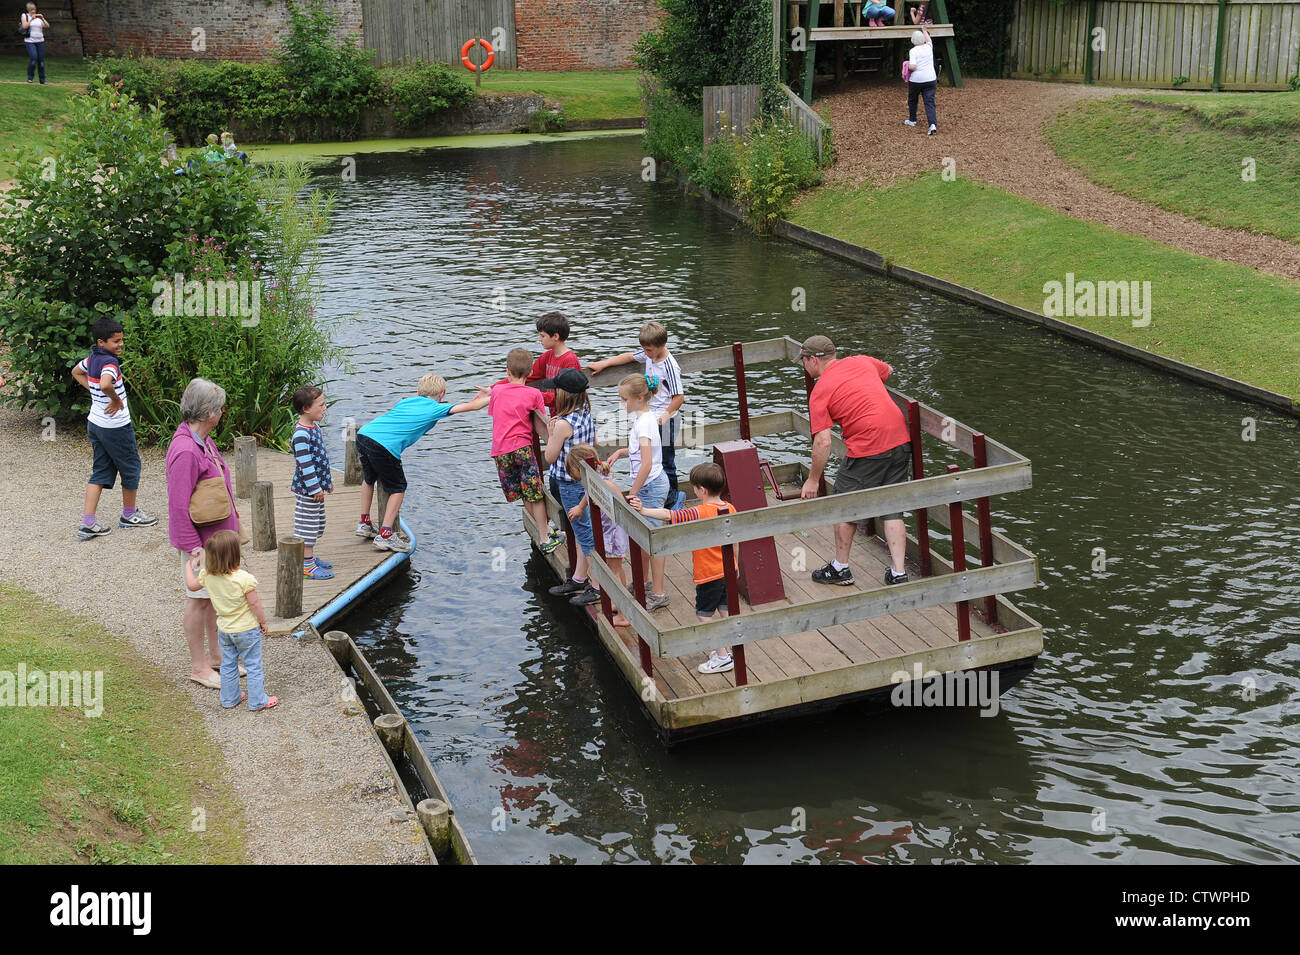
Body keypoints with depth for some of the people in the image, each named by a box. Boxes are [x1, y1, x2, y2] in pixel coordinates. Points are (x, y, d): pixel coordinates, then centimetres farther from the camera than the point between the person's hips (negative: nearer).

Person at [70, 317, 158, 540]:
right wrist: (116, 400, -23)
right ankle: (129, 515, 28)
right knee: (131, 468, 12)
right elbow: (106, 384, -42)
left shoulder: (92, 358, 5)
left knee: (100, 471, 12)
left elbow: (76, 372, 26)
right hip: (115, 427, -8)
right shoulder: (109, 362, -22)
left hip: (95, 424, 8)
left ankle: (88, 524, 6)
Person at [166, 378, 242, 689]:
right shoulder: (185, 451, -25)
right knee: (199, 599, 3)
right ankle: (198, 666, 15)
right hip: (198, 538, -9)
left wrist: (231, 521, 20)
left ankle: (216, 654, 33)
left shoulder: (204, 441, 6)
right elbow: (178, 505, -25)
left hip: (217, 533, 9)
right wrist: (193, 546, -24)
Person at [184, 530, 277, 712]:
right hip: (247, 629, -6)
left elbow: (192, 585, 9)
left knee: (228, 665, 21)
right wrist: (263, 621, -4)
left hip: (224, 629, 6)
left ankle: (229, 699, 33)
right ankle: (257, 702, 18)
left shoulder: (207, 574, -11)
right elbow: (255, 604, -21)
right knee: (254, 666, 9)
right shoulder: (244, 579, -28)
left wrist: (190, 566, 25)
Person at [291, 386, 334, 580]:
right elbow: (305, 464, -24)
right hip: (306, 489, -10)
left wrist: (328, 480, 23)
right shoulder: (301, 434, -23)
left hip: (317, 486, 10)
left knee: (316, 524, 18)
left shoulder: (314, 427, 10)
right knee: (307, 525, -3)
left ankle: (310, 557, 29)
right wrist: (315, 488, -21)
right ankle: (307, 565, 3)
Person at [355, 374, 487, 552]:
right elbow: (471, 406, 12)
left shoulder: (405, 401, 24)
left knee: (369, 478, 29)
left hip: (363, 435, 7)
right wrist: (484, 397, 26)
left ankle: (364, 523, 39)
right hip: (384, 446, -7)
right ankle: (385, 535, 5)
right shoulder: (436, 409, 9)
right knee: (398, 488, 10)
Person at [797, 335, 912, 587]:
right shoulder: (862, 361, 12)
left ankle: (840, 569, 25)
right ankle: (898, 574, 11)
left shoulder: (820, 391, -4)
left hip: (867, 450, -6)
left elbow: (823, 442, -10)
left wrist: (813, 480, 0)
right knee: (892, 509, 14)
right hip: (901, 442, 6)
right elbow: (888, 371, 35)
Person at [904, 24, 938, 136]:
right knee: (930, 102, -3)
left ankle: (912, 120, 36)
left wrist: (908, 66, 3)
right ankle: (933, 124, -20)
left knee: (912, 100, 21)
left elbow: (912, 67, -19)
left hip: (916, 80, -3)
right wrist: (925, 31, 46)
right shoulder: (928, 47, 5)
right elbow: (928, 39, 29)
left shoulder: (913, 51, -11)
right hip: (931, 79, 3)